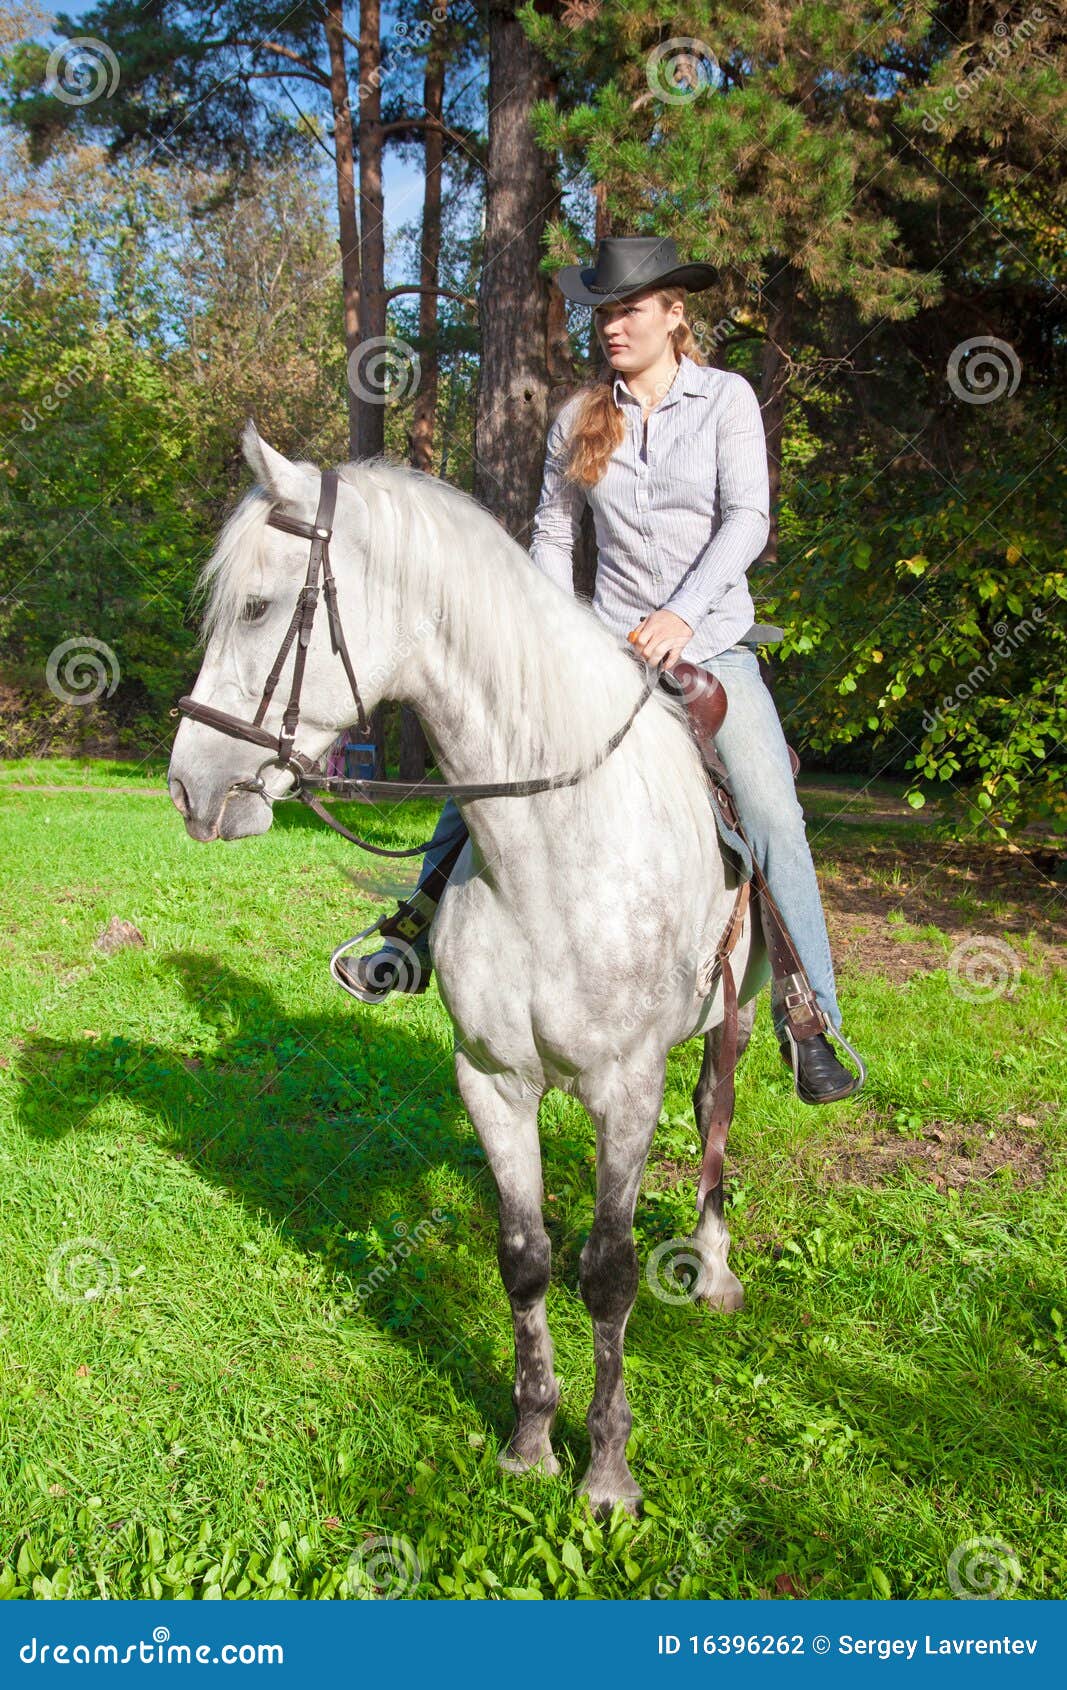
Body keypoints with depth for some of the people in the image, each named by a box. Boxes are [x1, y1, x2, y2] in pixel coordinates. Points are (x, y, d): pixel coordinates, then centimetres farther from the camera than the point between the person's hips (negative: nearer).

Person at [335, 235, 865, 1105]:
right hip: (611, 644, 3)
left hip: (713, 640, -3)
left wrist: (683, 614, -24)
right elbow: (552, 534, 13)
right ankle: (419, 942, -1)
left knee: (773, 814, -17)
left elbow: (748, 520, -10)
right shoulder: (580, 417, 7)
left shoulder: (727, 397, 0)